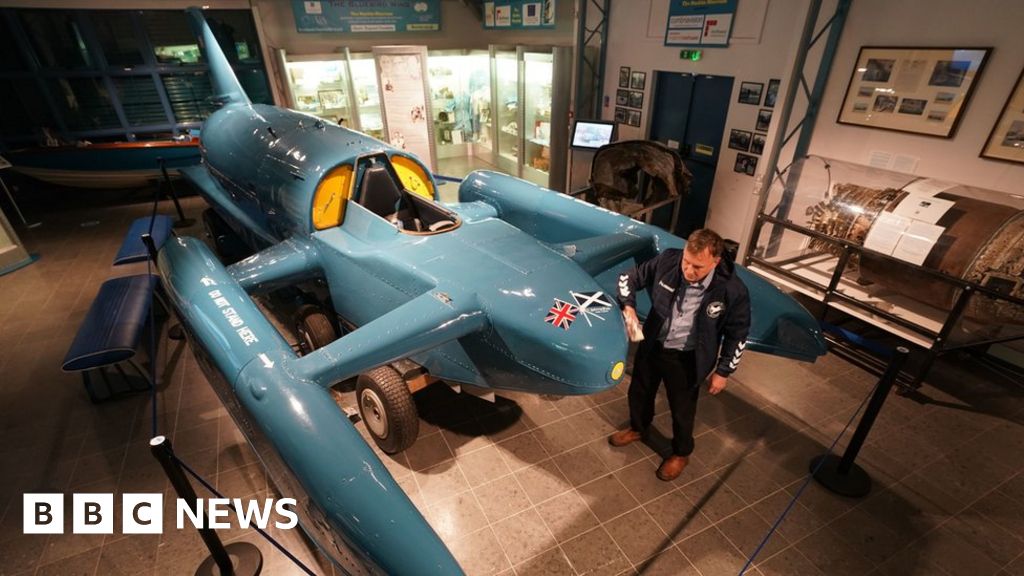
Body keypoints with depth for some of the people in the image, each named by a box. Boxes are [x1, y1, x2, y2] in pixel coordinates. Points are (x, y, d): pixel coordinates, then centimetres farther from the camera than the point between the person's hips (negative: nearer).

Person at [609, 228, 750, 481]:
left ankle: (681, 453, 48)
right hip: (651, 345, 3)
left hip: (687, 359, -3)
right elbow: (629, 278, -7)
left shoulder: (732, 290, -25)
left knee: (682, 409, 18)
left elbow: (737, 334, -10)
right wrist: (628, 306, -24)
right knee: (639, 391, 24)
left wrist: (723, 371, -4)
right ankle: (638, 428, 56)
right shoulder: (667, 260, -21)